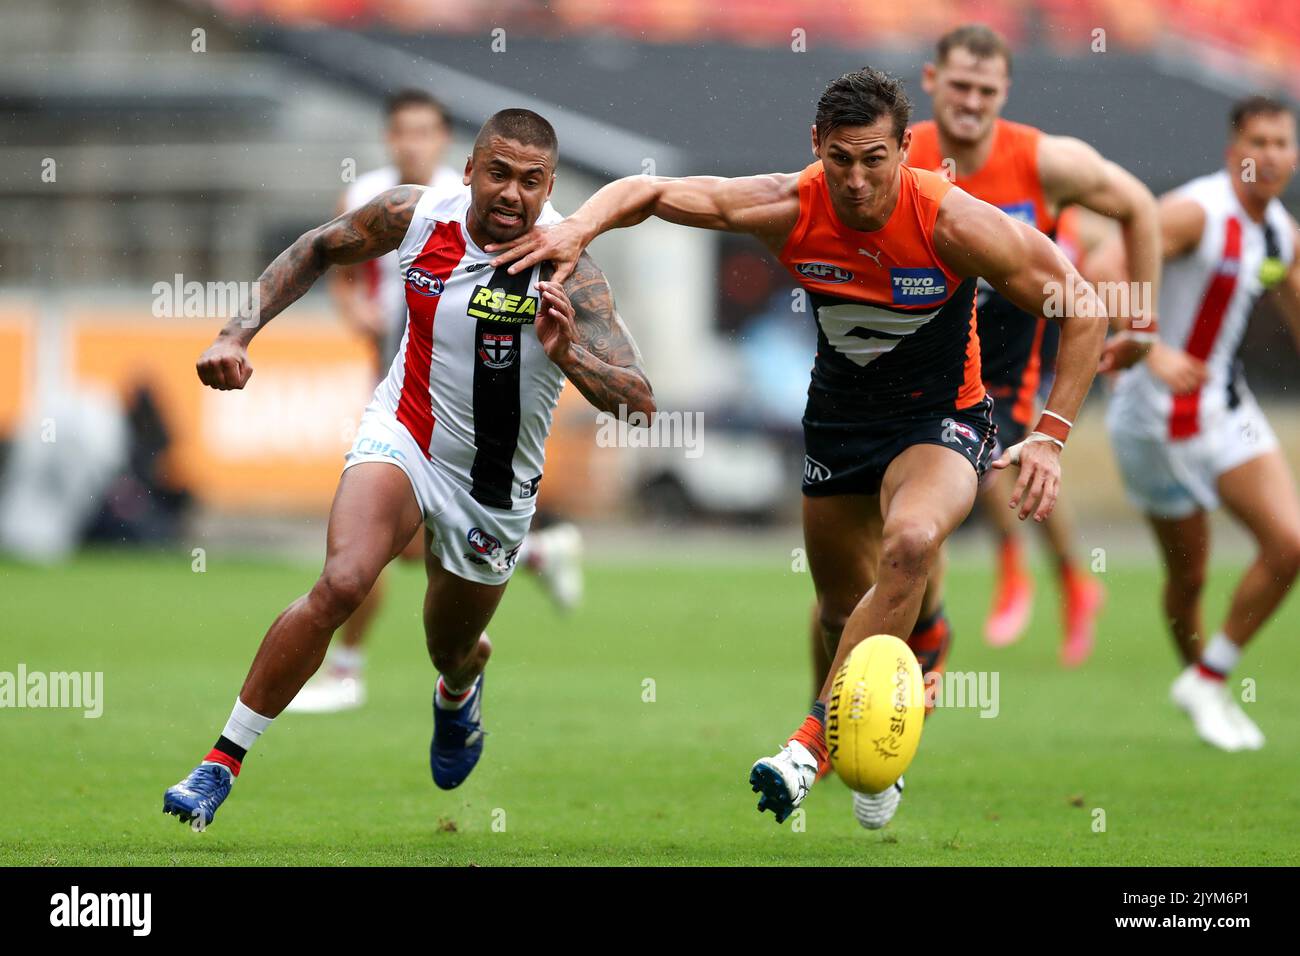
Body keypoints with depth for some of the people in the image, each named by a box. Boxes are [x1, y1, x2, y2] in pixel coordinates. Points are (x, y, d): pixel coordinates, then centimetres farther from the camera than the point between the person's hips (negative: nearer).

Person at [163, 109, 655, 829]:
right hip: (404, 439, -1)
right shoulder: (414, 215, -14)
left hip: (495, 492, 1)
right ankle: (221, 763, -22)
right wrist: (238, 332, -4)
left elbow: (640, 405, -27)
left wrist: (567, 353, -45)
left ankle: (459, 689, 63)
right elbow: (318, 250, 6)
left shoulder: (567, 272, -21)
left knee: (452, 650, 21)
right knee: (341, 584, -29)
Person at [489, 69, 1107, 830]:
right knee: (844, 609, 15)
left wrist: (1050, 437, -23)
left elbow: (1085, 310, -17)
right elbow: (647, 191, -10)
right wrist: (582, 226, -31)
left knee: (911, 542, -34)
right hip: (838, 416, 4)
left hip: (941, 420, -4)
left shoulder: (951, 223, -26)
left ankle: (815, 743, -31)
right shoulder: (789, 210, -19)